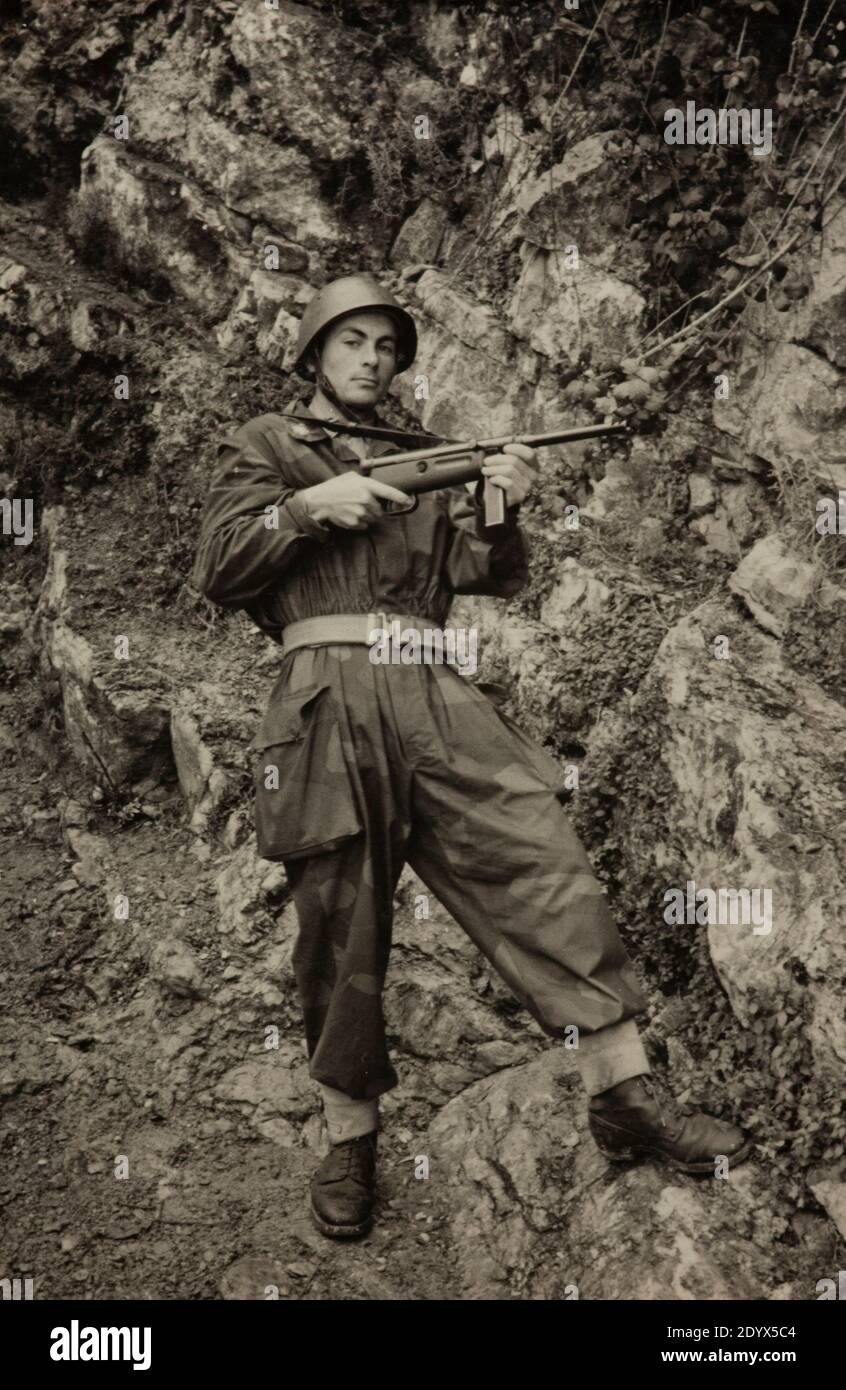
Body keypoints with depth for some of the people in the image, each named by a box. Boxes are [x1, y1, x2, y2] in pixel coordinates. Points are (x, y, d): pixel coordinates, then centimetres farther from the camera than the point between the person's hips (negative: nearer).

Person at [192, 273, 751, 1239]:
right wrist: (311, 505, -6)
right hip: (327, 696, -3)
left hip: (432, 696, 3)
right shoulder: (266, 446, 18)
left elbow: (490, 578, 15)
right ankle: (350, 1139, 15)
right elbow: (217, 569, 6)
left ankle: (623, 1095, -6)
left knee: (546, 862, -11)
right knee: (339, 931, 0)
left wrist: (499, 513, -6)